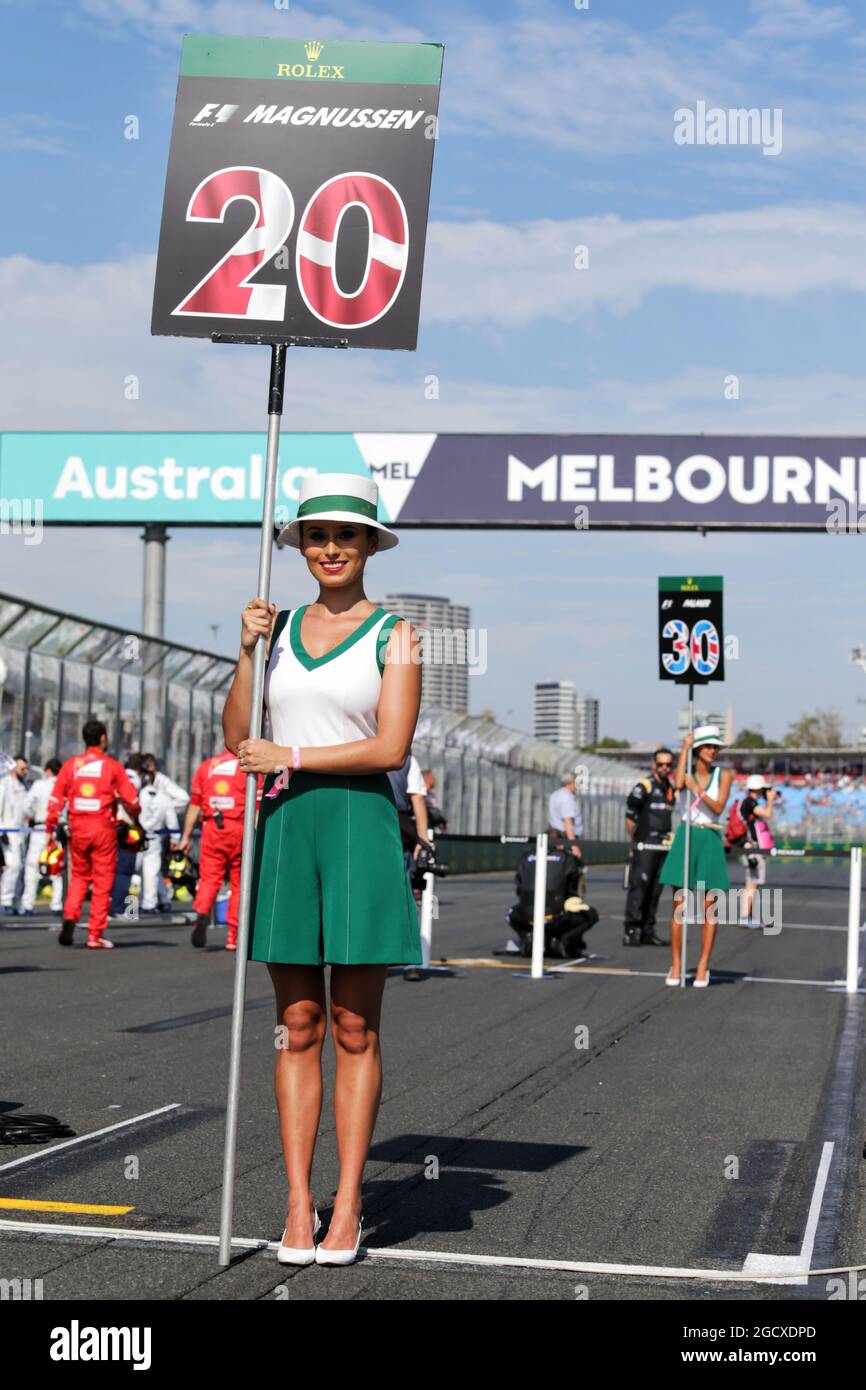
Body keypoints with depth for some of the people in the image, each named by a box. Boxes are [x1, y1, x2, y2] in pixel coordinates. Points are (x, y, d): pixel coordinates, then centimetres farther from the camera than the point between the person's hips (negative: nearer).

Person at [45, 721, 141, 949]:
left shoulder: (70, 765, 5)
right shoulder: (112, 766, -2)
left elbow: (56, 799, 2)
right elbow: (132, 799, -2)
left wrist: (50, 829, 7)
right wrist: (134, 816, 18)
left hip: (78, 828, 3)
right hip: (104, 828, -3)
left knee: (79, 876, 19)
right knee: (102, 881, 5)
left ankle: (70, 916, -3)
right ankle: (95, 936, 5)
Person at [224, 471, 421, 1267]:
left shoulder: (394, 635, 0)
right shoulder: (280, 627, 12)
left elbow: (392, 747, -11)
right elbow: (238, 739, 7)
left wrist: (290, 757, -8)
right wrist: (248, 650, -3)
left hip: (360, 826, -3)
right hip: (285, 829, 4)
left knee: (354, 1030, 1)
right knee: (298, 1029, 5)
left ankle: (347, 1209, 8)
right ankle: (298, 1206, 11)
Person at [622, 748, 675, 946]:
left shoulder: (670, 790, 16)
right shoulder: (644, 787, -7)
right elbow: (630, 815, -8)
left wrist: (668, 838, 15)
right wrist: (636, 839, -6)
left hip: (662, 847, 7)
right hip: (644, 847, -7)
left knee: (655, 890, 9)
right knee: (639, 886, -11)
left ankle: (647, 931, 14)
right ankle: (631, 930, -11)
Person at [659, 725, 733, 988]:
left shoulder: (723, 775, 4)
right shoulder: (684, 771, 5)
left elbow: (718, 808, -8)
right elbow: (678, 783, -20)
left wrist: (698, 789, -19)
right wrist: (684, 748, -13)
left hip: (710, 840, 0)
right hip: (685, 837, 0)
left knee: (708, 909, 1)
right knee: (679, 906, -2)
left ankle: (703, 967, 8)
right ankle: (675, 966, 5)